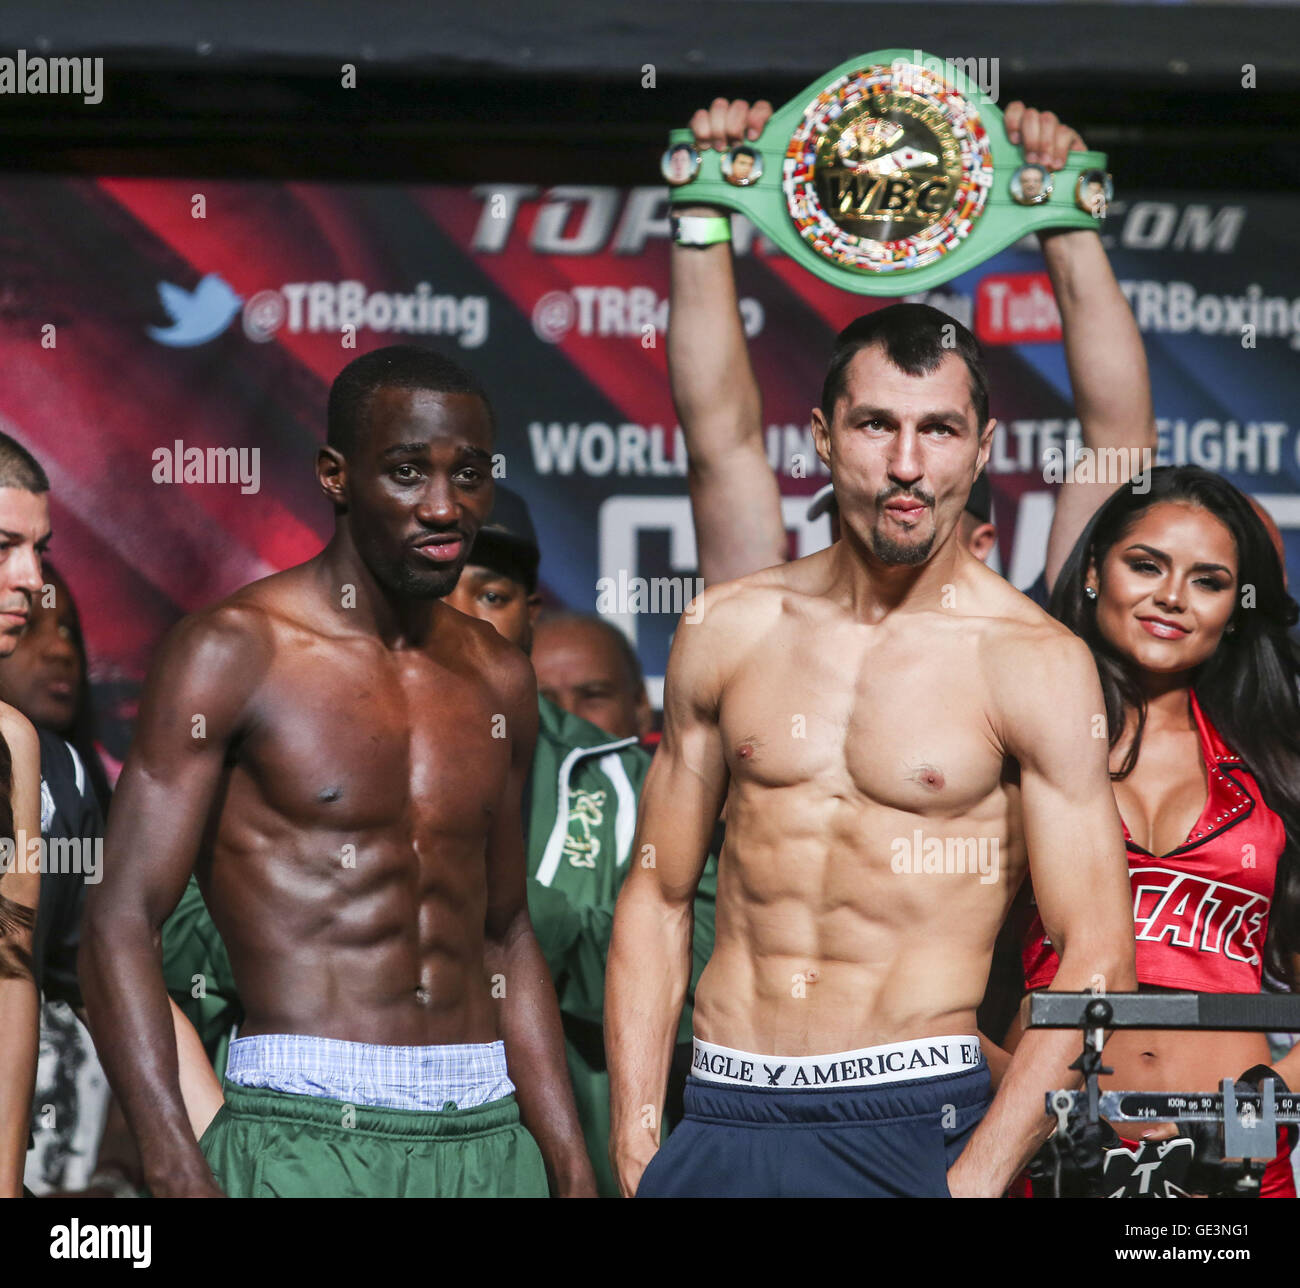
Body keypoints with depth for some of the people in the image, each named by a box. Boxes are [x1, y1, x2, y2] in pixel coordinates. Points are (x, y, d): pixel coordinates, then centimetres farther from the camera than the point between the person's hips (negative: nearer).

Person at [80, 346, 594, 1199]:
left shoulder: (499, 679, 13)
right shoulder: (231, 654, -5)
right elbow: (120, 923, -10)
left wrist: (574, 1171, 15)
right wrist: (181, 1175, -21)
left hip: (490, 1135, 5)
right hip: (308, 1134, -5)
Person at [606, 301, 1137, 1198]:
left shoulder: (1035, 663, -5)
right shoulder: (727, 629, 6)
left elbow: (1097, 963, -8)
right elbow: (657, 898, 11)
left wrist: (976, 1182, -15)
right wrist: (635, 1154, 3)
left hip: (913, 1126, -3)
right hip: (720, 1124, 3)